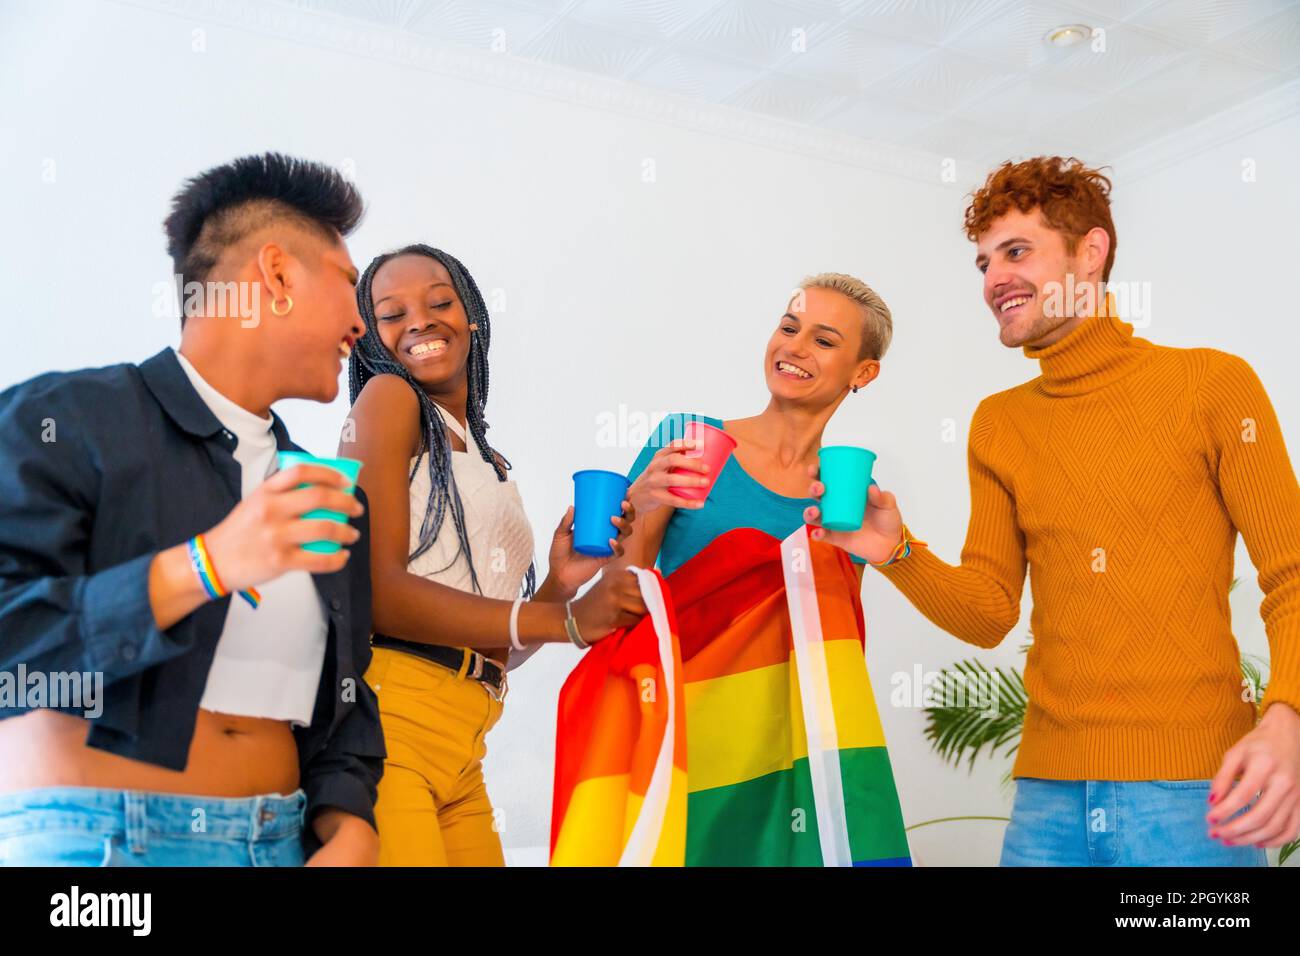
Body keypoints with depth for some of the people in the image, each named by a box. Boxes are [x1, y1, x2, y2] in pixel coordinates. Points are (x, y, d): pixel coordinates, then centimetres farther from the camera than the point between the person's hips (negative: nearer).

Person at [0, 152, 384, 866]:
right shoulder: (66, 419, -6)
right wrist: (205, 566, -23)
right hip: (89, 835, -5)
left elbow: (344, 701, 11)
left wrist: (349, 832, -5)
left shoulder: (329, 501, 12)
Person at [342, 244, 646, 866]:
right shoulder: (387, 398, -1)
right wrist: (564, 621, -16)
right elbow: (376, 588, -13)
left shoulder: (493, 466, 20)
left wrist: (561, 582, 0)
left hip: (462, 745, 7)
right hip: (384, 721, -7)